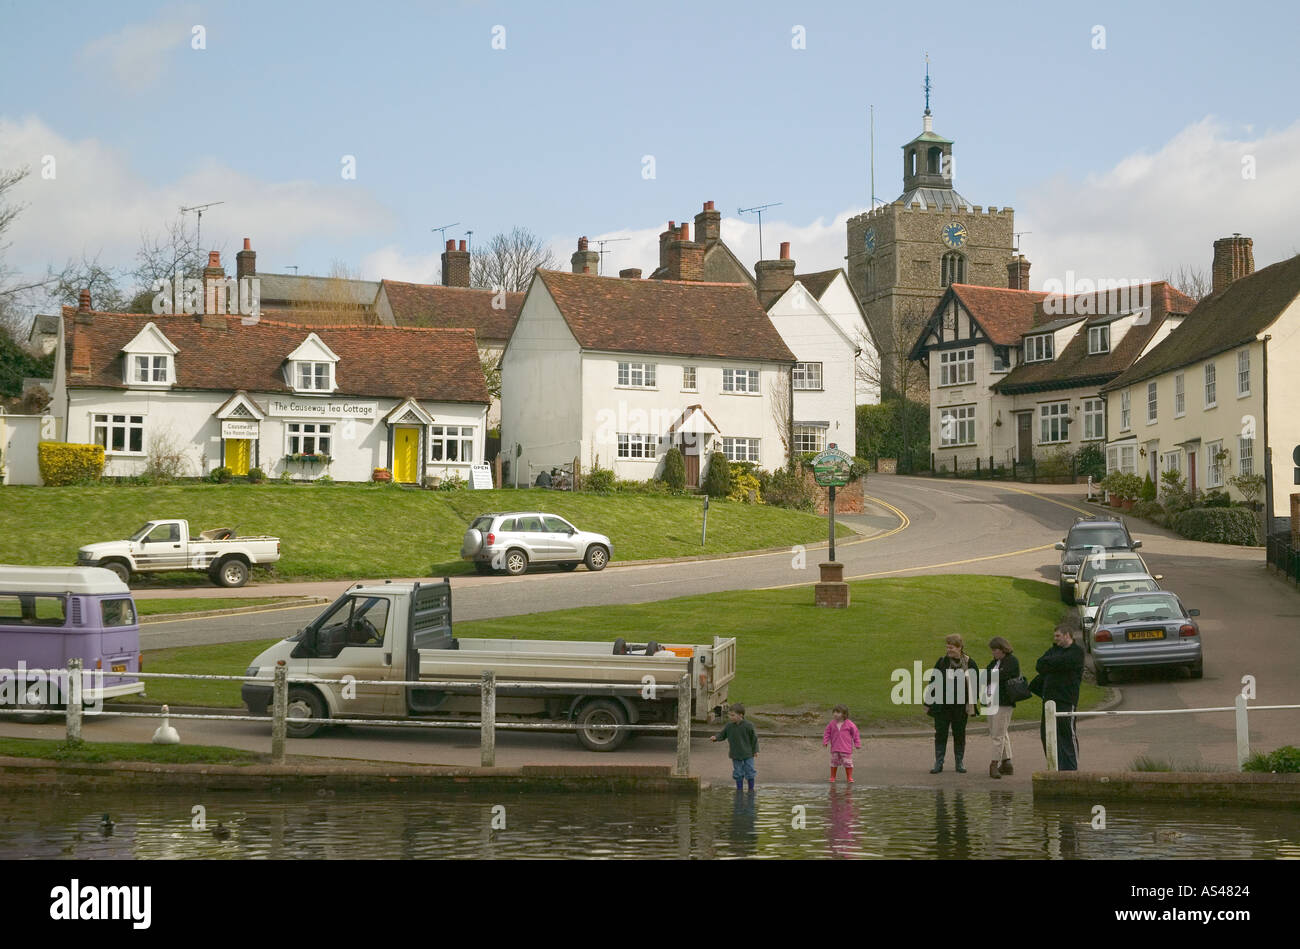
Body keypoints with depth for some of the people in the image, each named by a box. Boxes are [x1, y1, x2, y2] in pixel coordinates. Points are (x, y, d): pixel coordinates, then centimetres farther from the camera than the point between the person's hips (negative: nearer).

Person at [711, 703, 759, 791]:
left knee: (749, 772, 7)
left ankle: (751, 790, 23)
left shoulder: (748, 726, -14)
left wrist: (755, 751, -2)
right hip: (736, 755, 3)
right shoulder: (729, 726, -6)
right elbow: (722, 734, 3)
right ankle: (739, 790, 23)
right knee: (738, 774, 11)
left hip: (748, 754, -3)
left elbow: (754, 738, -5)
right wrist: (715, 737, -18)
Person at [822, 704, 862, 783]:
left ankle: (849, 777, 12)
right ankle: (832, 777, 21)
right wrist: (825, 742, 0)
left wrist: (857, 744, 0)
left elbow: (855, 733, 1)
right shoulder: (832, 724, 1)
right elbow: (827, 733, 8)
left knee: (848, 763, 0)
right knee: (834, 762, 9)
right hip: (835, 749, 3)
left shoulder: (849, 724, -6)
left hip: (846, 749, -3)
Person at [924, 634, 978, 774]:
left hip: (960, 705, 0)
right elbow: (933, 682, 4)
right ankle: (939, 763, 7)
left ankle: (959, 762, 17)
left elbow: (973, 685, 4)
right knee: (940, 733, 1)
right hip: (942, 705, 1)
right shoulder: (942, 661, 1)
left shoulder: (969, 663, -1)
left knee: (959, 734, 7)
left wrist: (970, 704, -3)